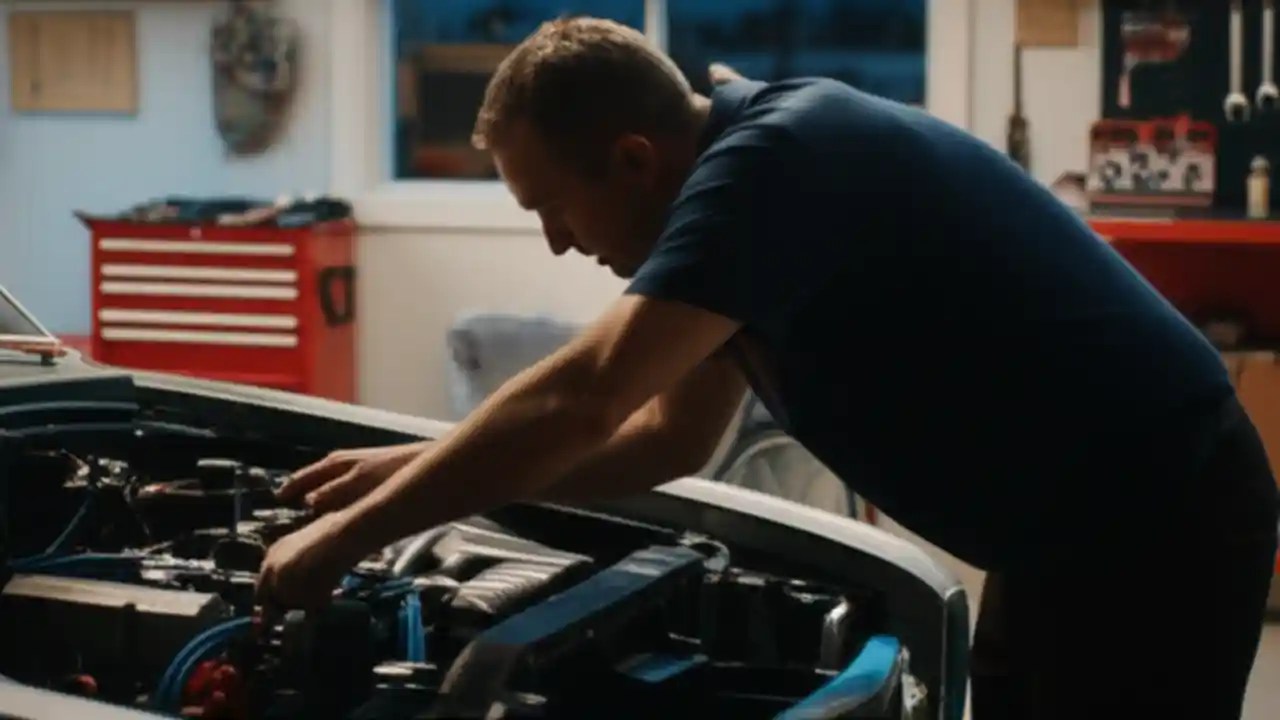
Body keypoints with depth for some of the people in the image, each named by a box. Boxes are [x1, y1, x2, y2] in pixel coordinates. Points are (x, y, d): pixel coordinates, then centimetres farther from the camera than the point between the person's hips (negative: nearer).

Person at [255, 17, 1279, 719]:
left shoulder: (774, 159, -23)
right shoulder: (750, 160, 8)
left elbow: (580, 404, -29)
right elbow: (672, 437, 15)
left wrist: (350, 534, -20)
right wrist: (424, 471, 10)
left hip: (1158, 514, -10)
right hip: (1066, 524, 10)